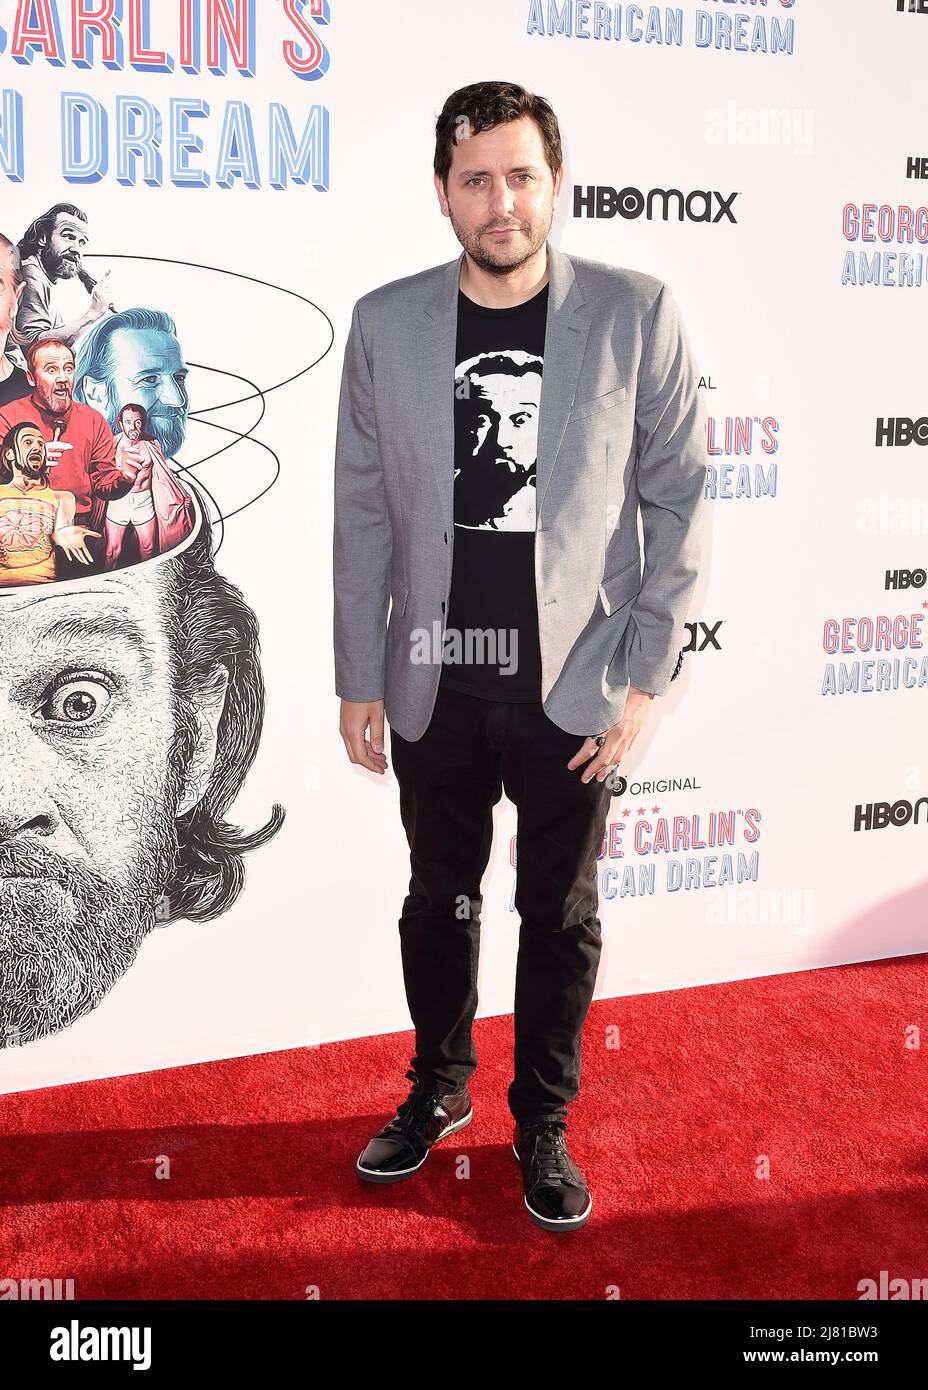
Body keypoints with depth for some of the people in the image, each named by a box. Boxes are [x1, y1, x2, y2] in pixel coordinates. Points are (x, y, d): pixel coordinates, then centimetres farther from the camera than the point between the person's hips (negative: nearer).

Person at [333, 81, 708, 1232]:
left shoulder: (635, 314, -7)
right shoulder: (385, 322, -2)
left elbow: (675, 499, -3)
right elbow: (363, 512, 3)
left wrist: (643, 676, -7)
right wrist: (358, 682, 3)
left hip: (571, 688, -1)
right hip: (433, 690, 2)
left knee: (560, 918, 13)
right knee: (438, 902, 18)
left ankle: (542, 1124, 33)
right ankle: (438, 1091, 41)